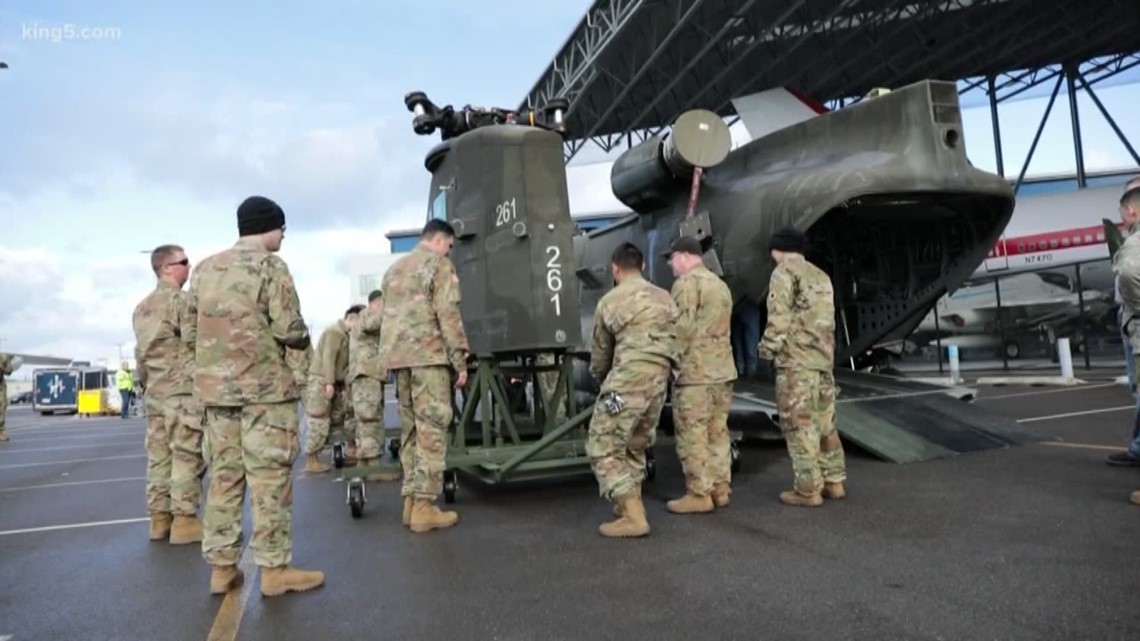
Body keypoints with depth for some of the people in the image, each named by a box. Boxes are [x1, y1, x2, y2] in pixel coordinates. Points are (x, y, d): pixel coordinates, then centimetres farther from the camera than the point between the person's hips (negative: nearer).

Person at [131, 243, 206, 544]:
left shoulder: (141, 307, 17)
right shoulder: (180, 300, -10)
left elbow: (141, 352, 19)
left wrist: (144, 382, 23)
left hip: (153, 391, 9)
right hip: (182, 389, -9)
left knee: (158, 455, 11)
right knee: (187, 455, -4)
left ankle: (159, 517, 16)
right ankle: (184, 519, -2)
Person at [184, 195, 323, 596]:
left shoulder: (204, 269, 14)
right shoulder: (269, 265, -7)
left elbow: (190, 332, 14)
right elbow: (289, 329, -14)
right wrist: (304, 339, 7)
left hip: (214, 387, 7)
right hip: (264, 386, -7)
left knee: (223, 475, 12)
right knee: (270, 477, -2)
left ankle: (221, 567, 17)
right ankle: (274, 569, 3)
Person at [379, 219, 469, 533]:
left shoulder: (394, 268, 23)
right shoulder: (439, 265, -1)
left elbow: (390, 315, 21)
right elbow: (448, 315, -10)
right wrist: (460, 361, -8)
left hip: (397, 356, 8)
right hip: (428, 355, -8)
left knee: (410, 428, 11)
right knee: (431, 429, -6)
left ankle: (411, 501, 12)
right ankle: (423, 506, -8)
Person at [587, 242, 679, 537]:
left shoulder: (609, 301, 4)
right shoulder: (665, 298, 17)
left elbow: (600, 353, 13)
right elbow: (675, 344, 17)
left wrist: (600, 380, 32)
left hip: (627, 380, -6)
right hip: (658, 382, 6)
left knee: (603, 449, -1)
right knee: (634, 448, 21)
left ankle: (633, 517, -8)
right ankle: (631, 506, 26)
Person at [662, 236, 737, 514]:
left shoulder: (687, 283, -9)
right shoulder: (719, 284, 20)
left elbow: (682, 328, -16)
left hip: (695, 371, -9)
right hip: (723, 368, 9)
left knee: (693, 435, -3)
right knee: (717, 432, 12)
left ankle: (699, 494, 0)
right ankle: (720, 489, 17)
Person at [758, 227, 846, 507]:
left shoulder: (784, 273, -4)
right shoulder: (821, 275, 20)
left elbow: (779, 316, -14)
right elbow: (826, 320, 19)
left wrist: (768, 348, -7)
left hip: (796, 361, -8)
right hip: (824, 359, 8)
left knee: (800, 426, -4)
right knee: (825, 423, 15)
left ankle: (808, 490, -1)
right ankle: (834, 481, 21)